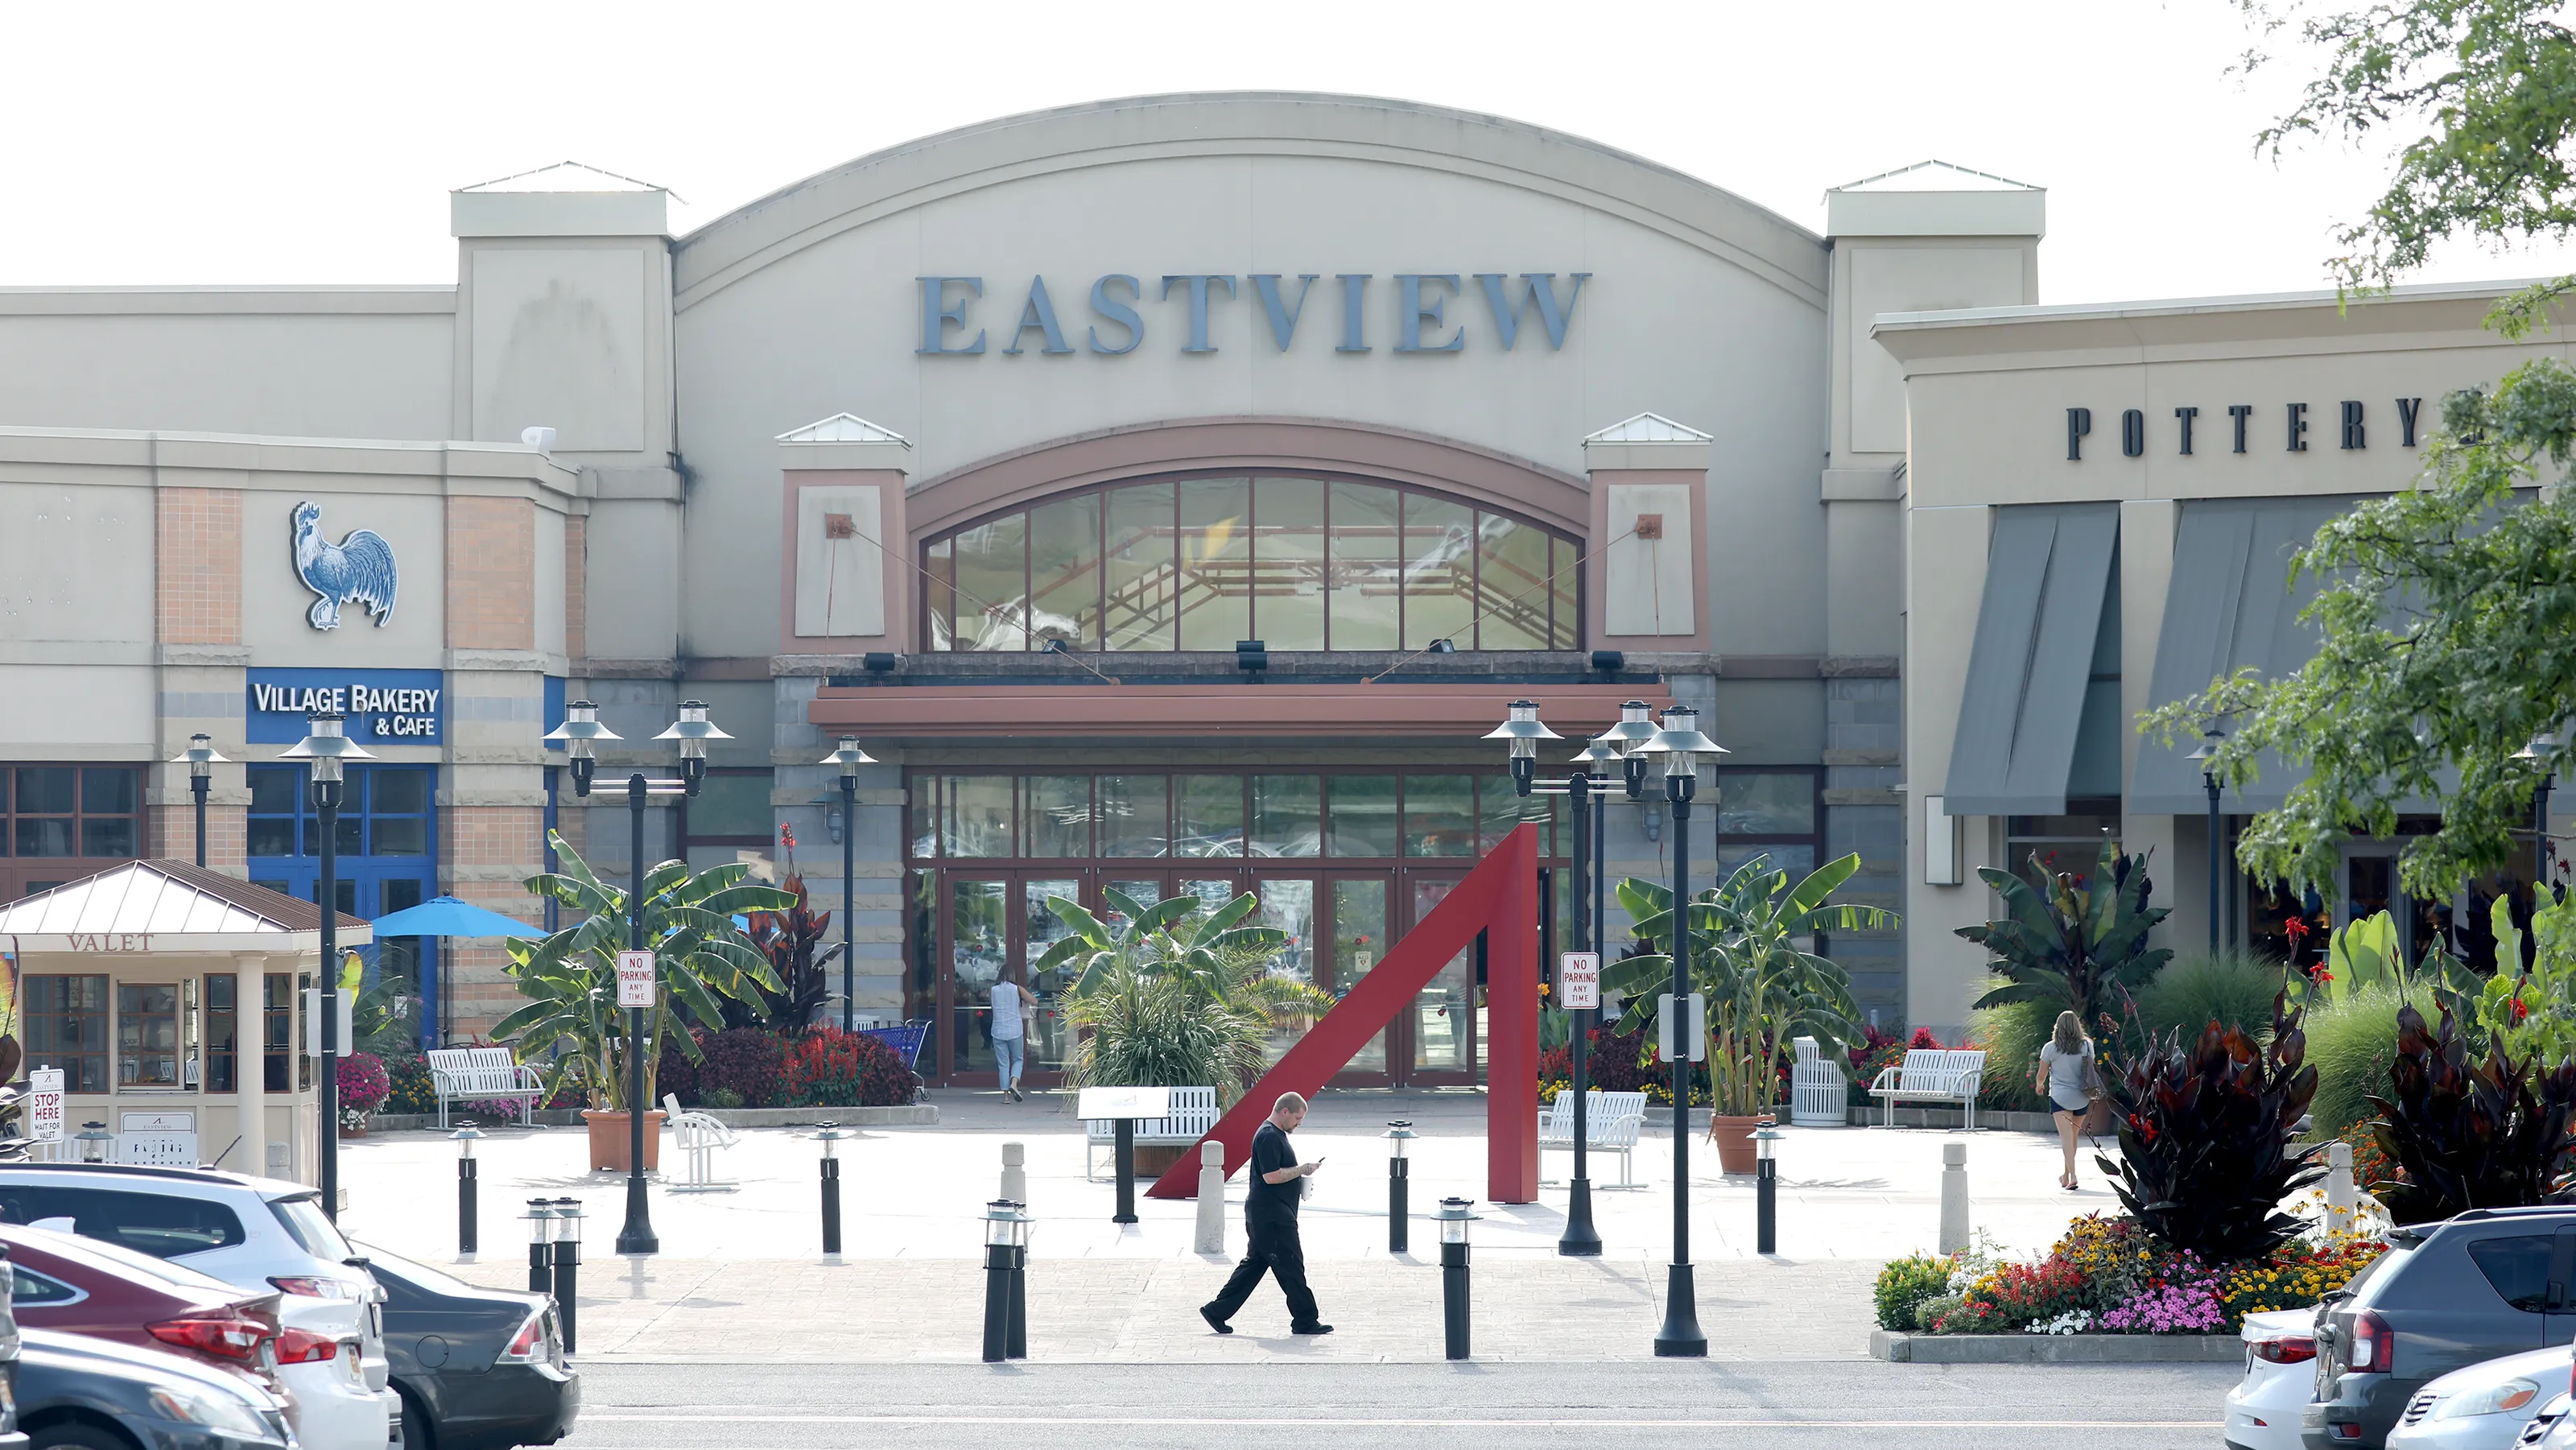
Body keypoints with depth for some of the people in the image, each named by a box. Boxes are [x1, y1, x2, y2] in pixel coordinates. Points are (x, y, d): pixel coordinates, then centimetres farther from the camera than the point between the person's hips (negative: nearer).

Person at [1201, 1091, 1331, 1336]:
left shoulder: (1276, 1135, 17)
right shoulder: (1268, 1137, -17)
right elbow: (1271, 1176, -23)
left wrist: (1301, 1177, 12)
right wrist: (1302, 1170, -15)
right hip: (1272, 1217, -11)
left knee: (1255, 1263, 12)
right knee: (1291, 1266, -4)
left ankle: (1218, 1311, 13)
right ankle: (1305, 1321, 2)